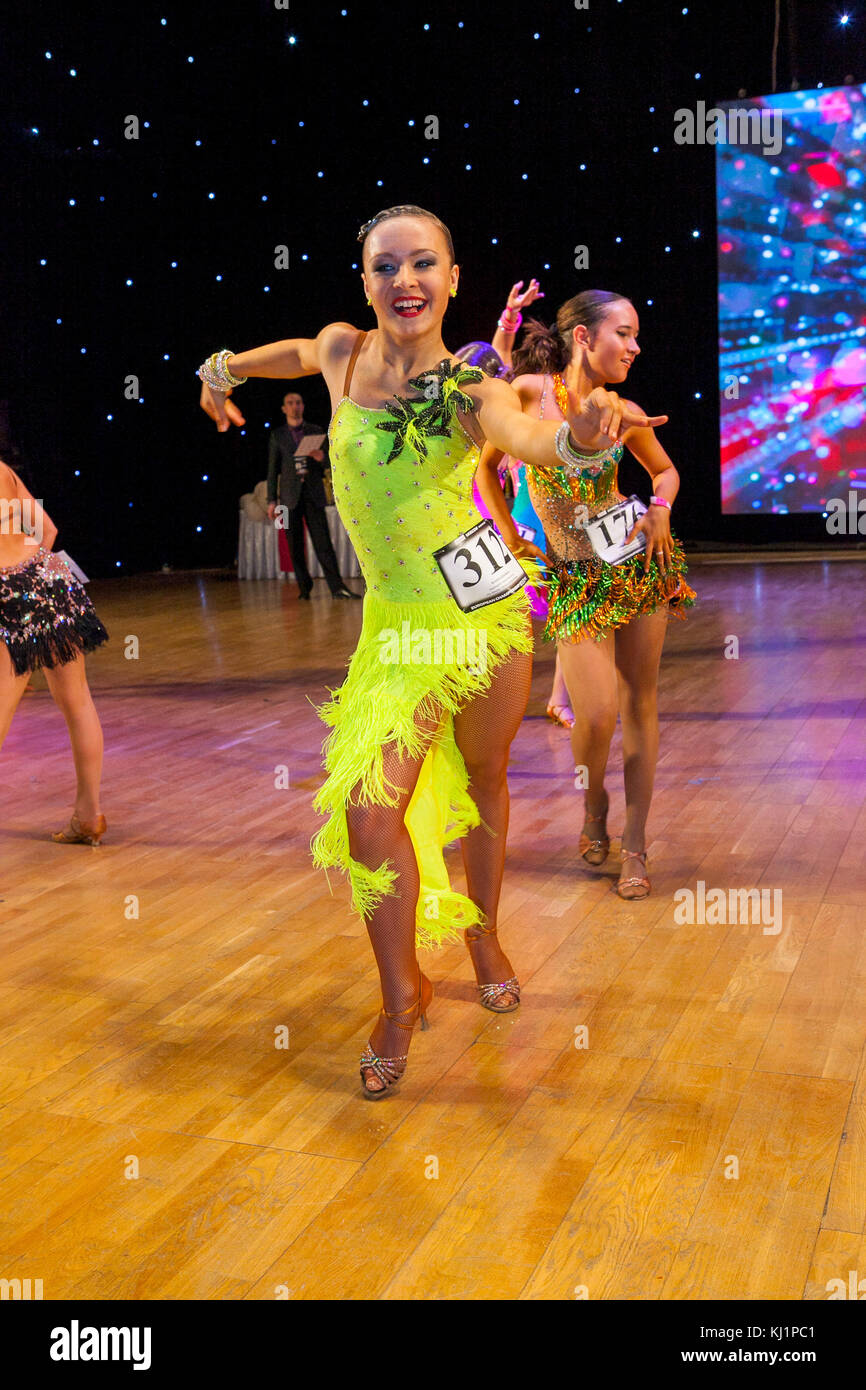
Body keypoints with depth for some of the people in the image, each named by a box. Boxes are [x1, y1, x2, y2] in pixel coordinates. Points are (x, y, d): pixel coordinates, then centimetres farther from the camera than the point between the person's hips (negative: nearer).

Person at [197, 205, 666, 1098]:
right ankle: (402, 995, 11)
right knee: (367, 809, -10)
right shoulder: (343, 352, -2)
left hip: (487, 607, -1)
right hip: (398, 621, 2)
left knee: (482, 781, 14)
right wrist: (221, 369, 36)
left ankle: (483, 936, 40)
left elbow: (529, 438, -34)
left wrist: (581, 429, -55)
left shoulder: (472, 389, -11)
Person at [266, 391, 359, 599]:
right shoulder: (277, 435, 9)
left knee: (323, 541, -7)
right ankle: (304, 587, 8)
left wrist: (321, 457, -12)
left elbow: (328, 462, 12)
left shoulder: (316, 431, 11)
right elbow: (273, 469, 8)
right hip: (290, 494, 0)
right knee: (295, 545, -1)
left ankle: (337, 587, -10)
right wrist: (271, 500, 2)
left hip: (313, 493, 0)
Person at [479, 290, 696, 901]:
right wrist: (509, 533, 2)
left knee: (640, 704, 4)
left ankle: (635, 843, 16)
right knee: (596, 714, -10)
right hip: (575, 577, -3)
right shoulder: (530, 391, -8)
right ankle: (594, 809, 23)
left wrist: (660, 508, -3)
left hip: (638, 562, 3)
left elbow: (666, 471, 17)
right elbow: (486, 462, 5)